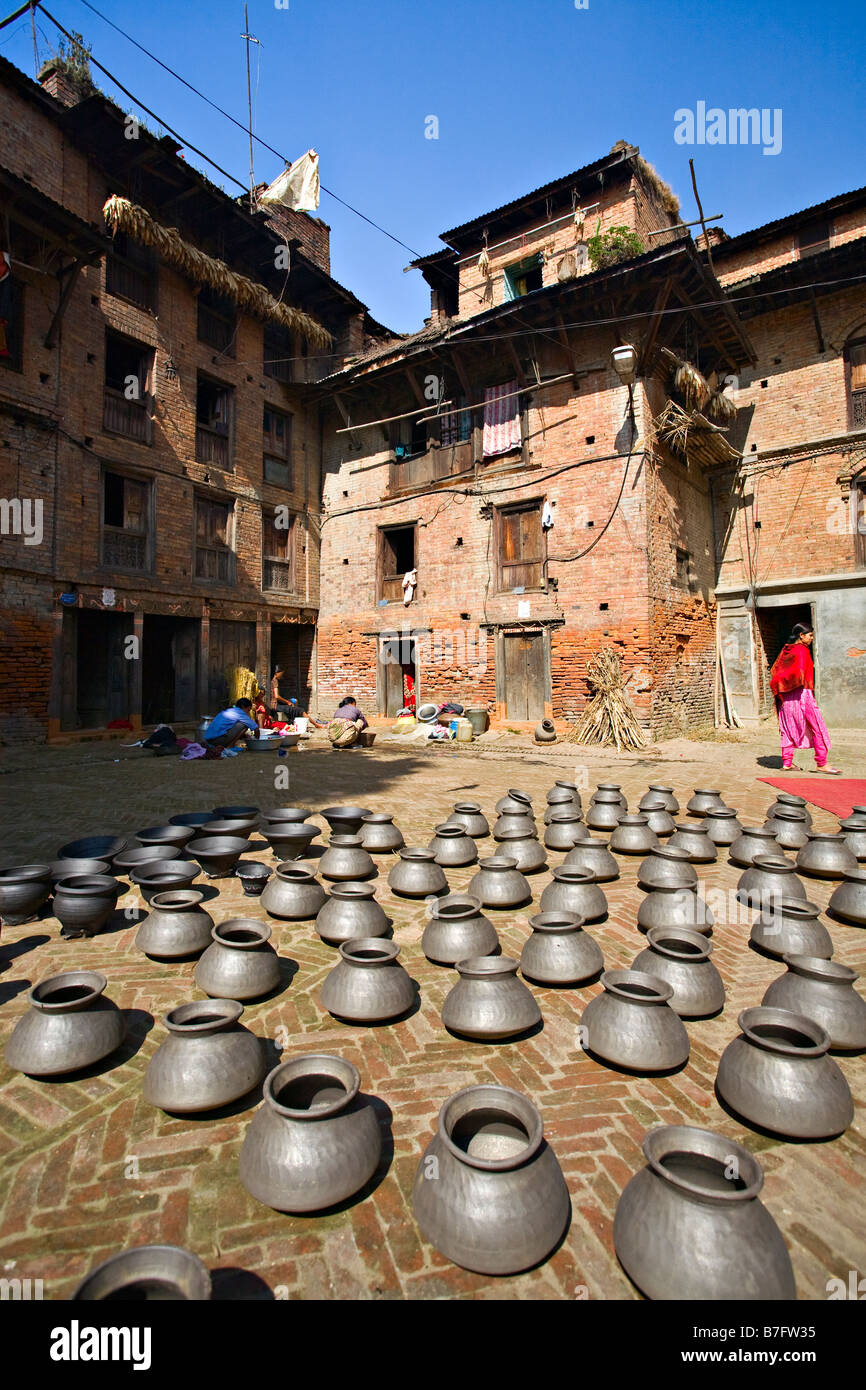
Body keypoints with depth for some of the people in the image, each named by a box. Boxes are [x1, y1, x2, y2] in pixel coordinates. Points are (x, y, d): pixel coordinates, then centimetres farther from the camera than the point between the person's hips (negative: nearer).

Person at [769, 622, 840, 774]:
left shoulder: (785, 650, 11)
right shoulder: (802, 650, -12)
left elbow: (775, 669, 14)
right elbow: (800, 671, -24)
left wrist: (780, 689, 14)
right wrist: (801, 685, -9)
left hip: (785, 696, 8)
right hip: (801, 694, -8)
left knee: (788, 729, 10)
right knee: (817, 729, 0)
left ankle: (787, 763, 11)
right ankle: (821, 764, 1)